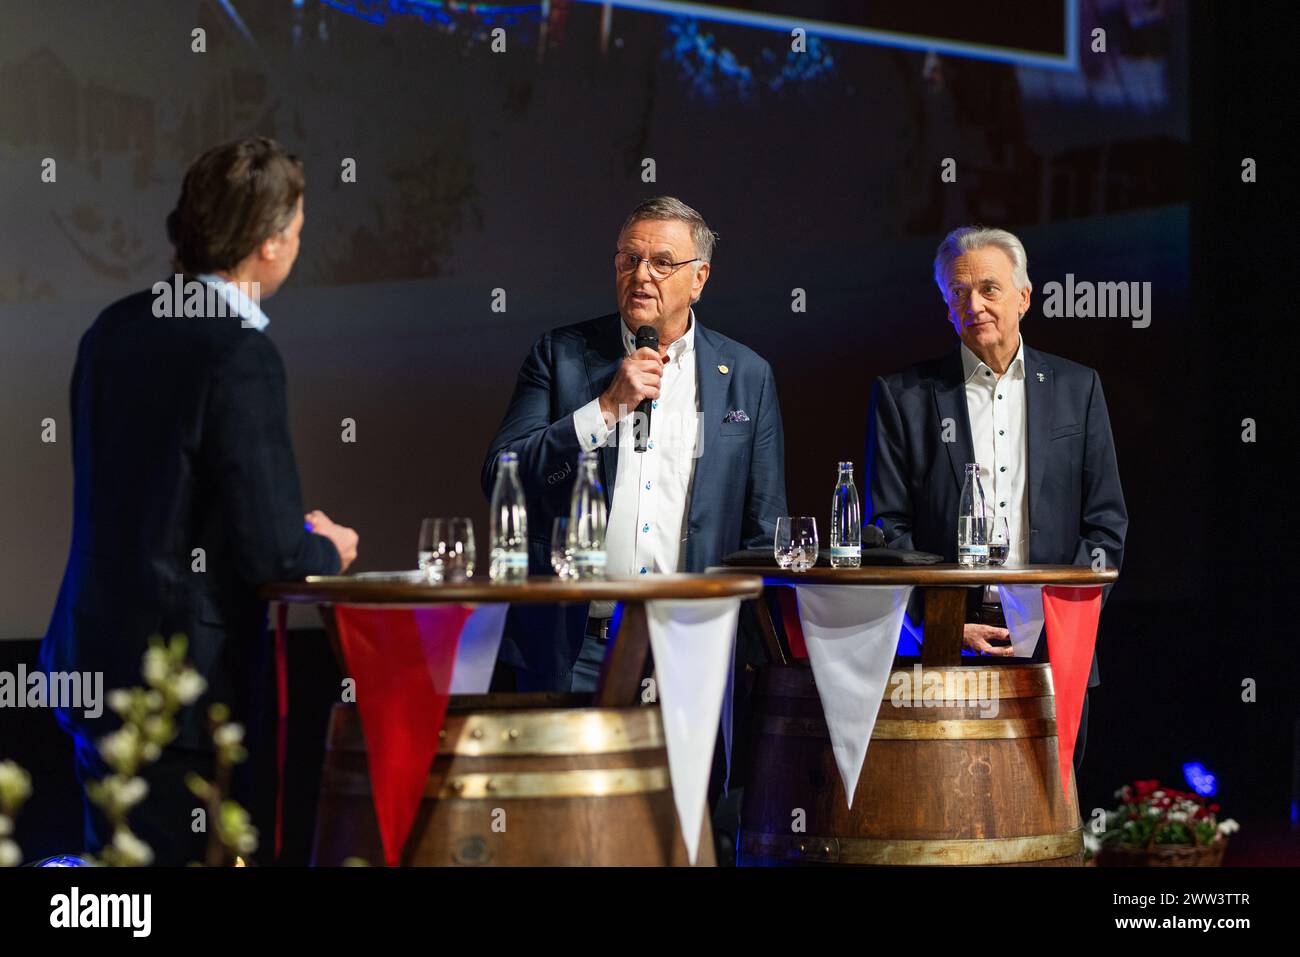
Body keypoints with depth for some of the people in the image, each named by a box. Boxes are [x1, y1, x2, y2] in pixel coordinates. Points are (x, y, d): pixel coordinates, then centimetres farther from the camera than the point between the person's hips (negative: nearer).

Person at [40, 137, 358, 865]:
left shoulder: (116, 328, 8)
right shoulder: (241, 356, -17)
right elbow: (269, 550, -18)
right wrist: (327, 551, 5)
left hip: (98, 666, 8)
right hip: (192, 683, -8)